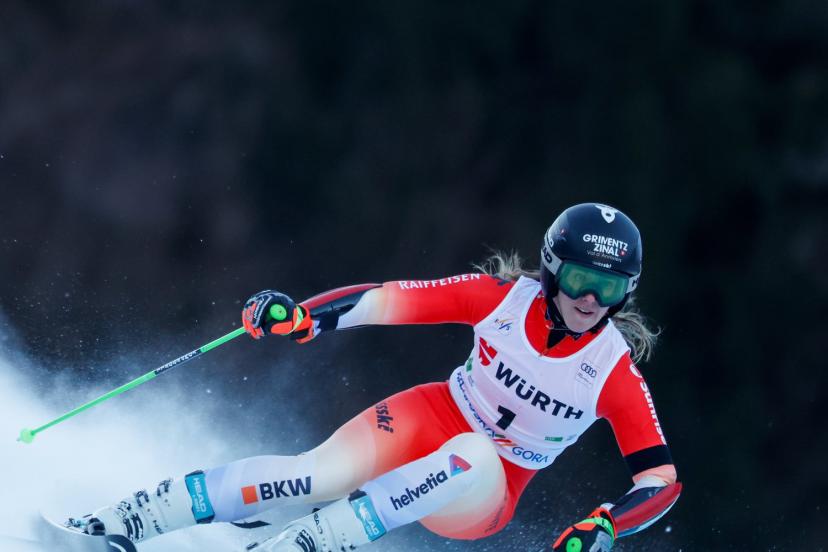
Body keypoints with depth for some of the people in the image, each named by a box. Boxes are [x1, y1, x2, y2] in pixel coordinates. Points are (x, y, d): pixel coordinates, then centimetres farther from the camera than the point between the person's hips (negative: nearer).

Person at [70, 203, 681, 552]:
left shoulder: (617, 372, -15)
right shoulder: (506, 297, -12)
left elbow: (661, 479, -15)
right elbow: (391, 299, -13)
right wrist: (298, 317, -28)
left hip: (484, 496, -1)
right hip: (432, 420, 1)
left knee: (468, 459, -38)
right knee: (316, 475, -26)